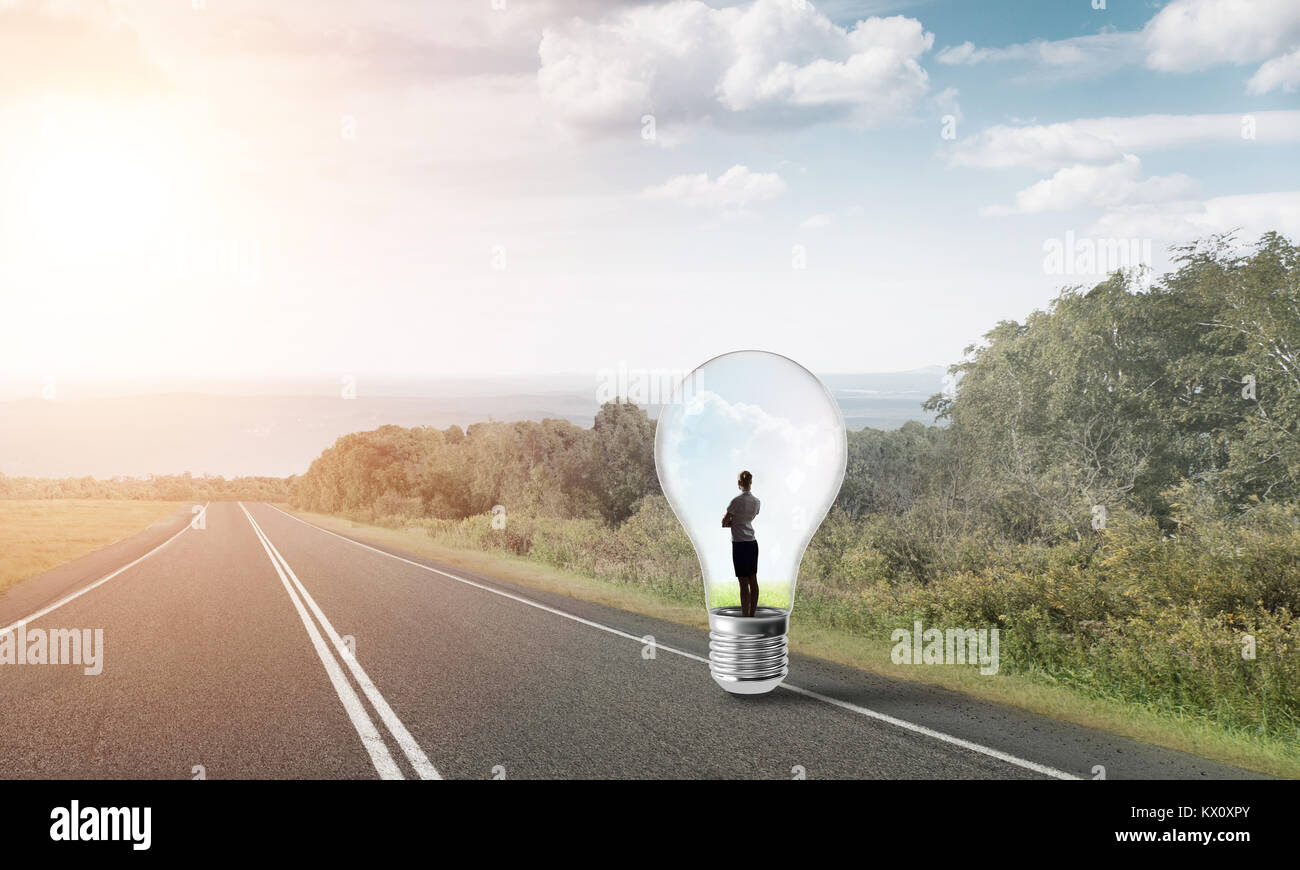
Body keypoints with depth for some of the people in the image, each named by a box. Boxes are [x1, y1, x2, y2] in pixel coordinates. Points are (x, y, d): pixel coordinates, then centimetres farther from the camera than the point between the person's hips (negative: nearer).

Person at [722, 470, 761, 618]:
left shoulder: (736, 501, -14)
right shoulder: (756, 501, 6)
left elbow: (724, 523, -7)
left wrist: (730, 522, 11)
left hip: (740, 545, -7)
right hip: (753, 543, 7)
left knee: (744, 583, -4)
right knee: (753, 580, 11)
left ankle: (745, 617, -2)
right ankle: (752, 614, 17)